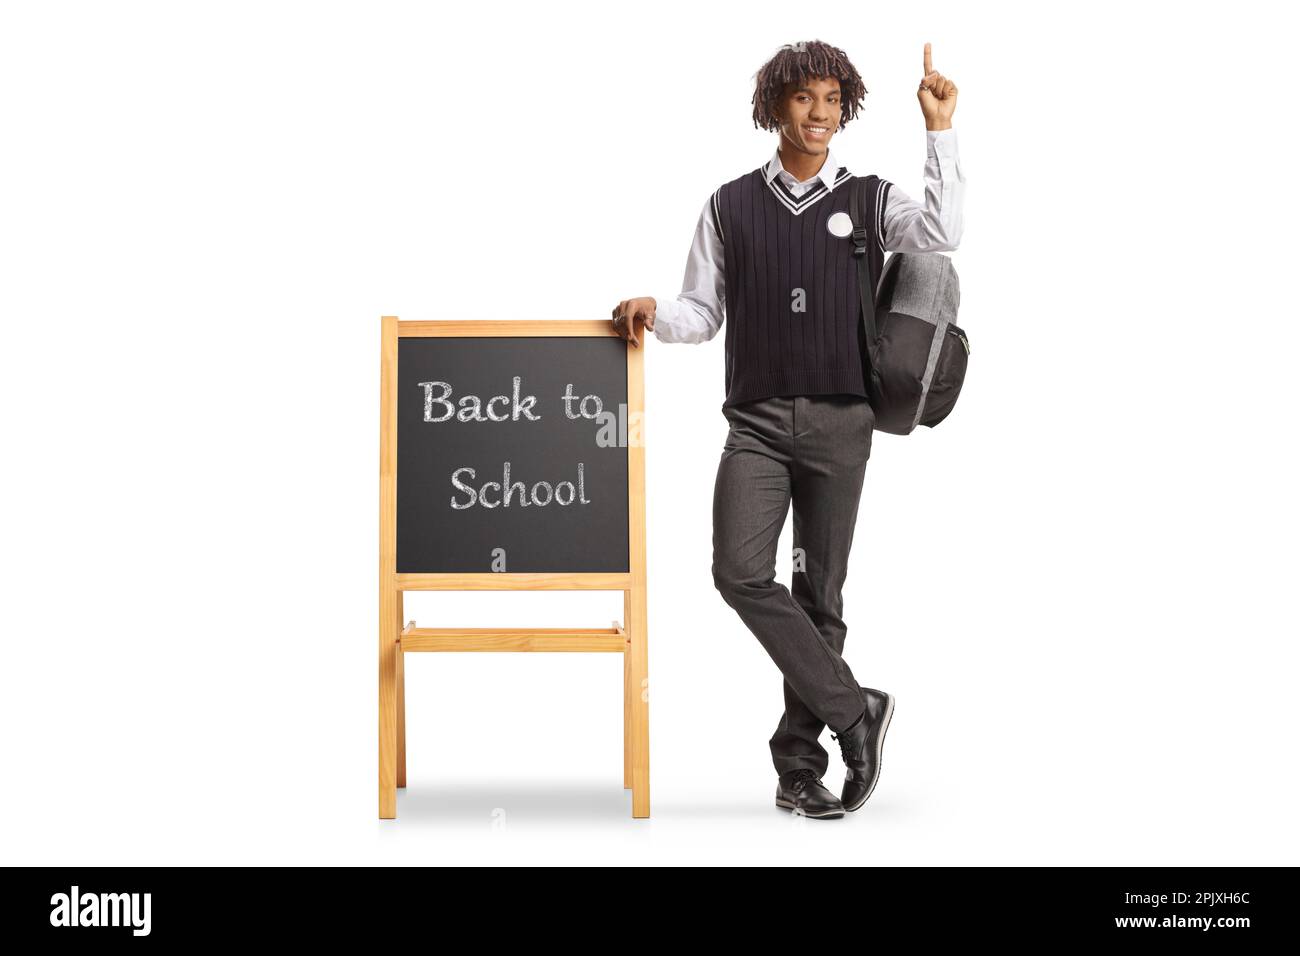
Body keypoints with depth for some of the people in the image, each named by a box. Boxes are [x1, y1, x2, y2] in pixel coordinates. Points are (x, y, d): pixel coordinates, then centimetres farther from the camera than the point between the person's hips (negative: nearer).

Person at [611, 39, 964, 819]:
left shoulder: (871, 200, 7)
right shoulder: (731, 206, 11)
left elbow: (942, 234, -13)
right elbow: (703, 314, 13)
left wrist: (941, 129, -14)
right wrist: (653, 313, -7)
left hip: (840, 420, 0)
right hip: (757, 420, 1)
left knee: (820, 591, 4)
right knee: (741, 572, -19)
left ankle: (799, 767, 14)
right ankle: (854, 712, -6)